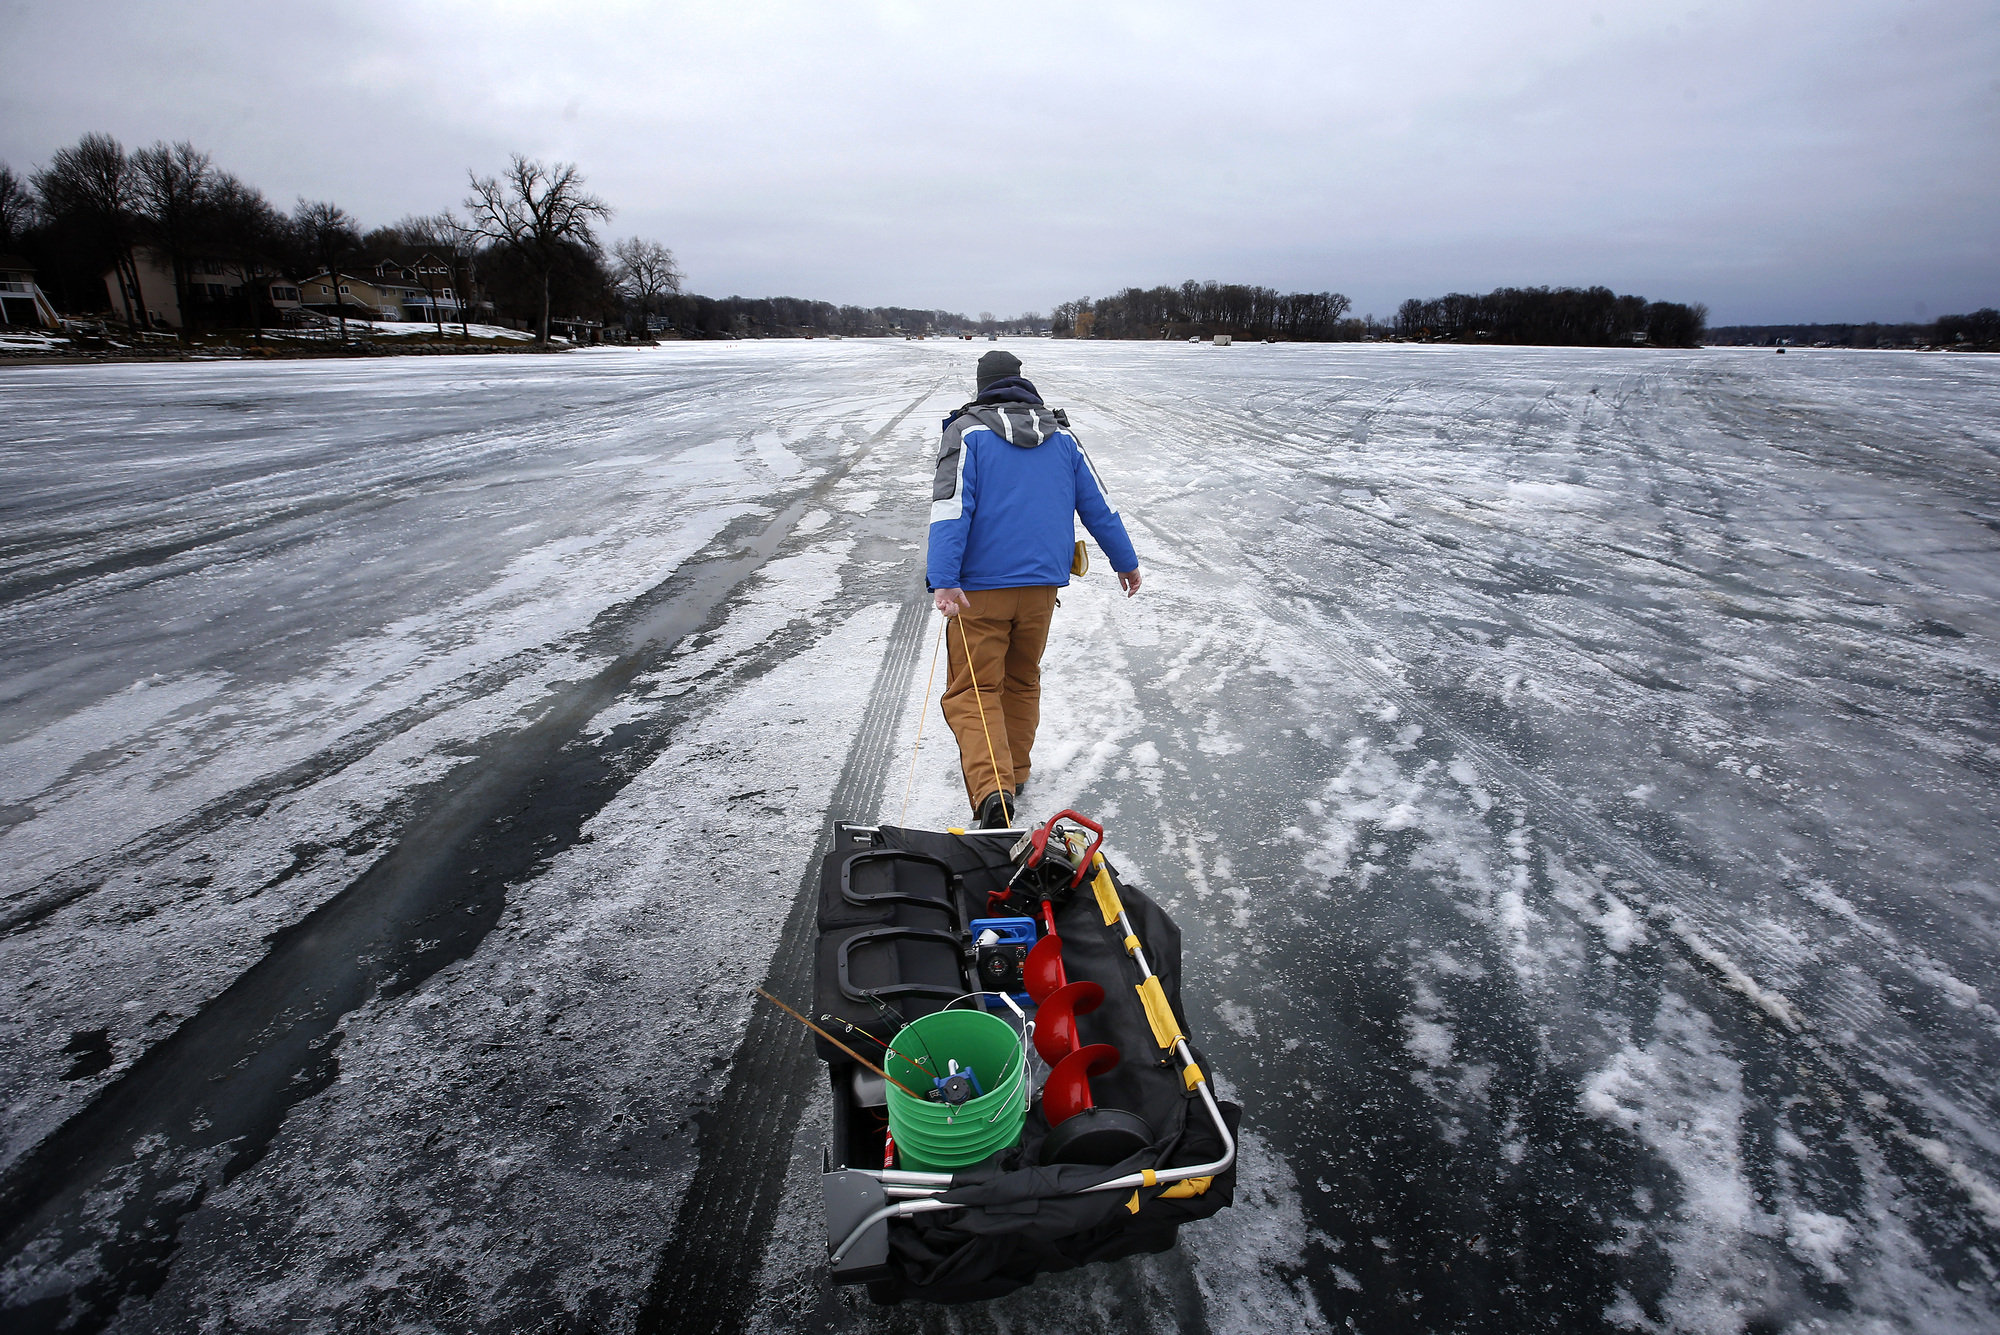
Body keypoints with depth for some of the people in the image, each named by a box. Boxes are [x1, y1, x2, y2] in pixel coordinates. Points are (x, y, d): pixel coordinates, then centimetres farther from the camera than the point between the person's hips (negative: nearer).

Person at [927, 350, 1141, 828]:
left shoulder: (967, 432, -3)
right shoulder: (1061, 436, 10)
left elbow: (951, 507, -16)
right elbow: (1099, 505, 14)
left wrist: (943, 581, -23)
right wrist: (1126, 562, 24)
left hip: (980, 588, -4)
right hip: (1041, 585, 4)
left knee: (973, 690, 0)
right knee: (1022, 680, 21)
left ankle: (991, 788, -18)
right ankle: (1014, 773, 32)